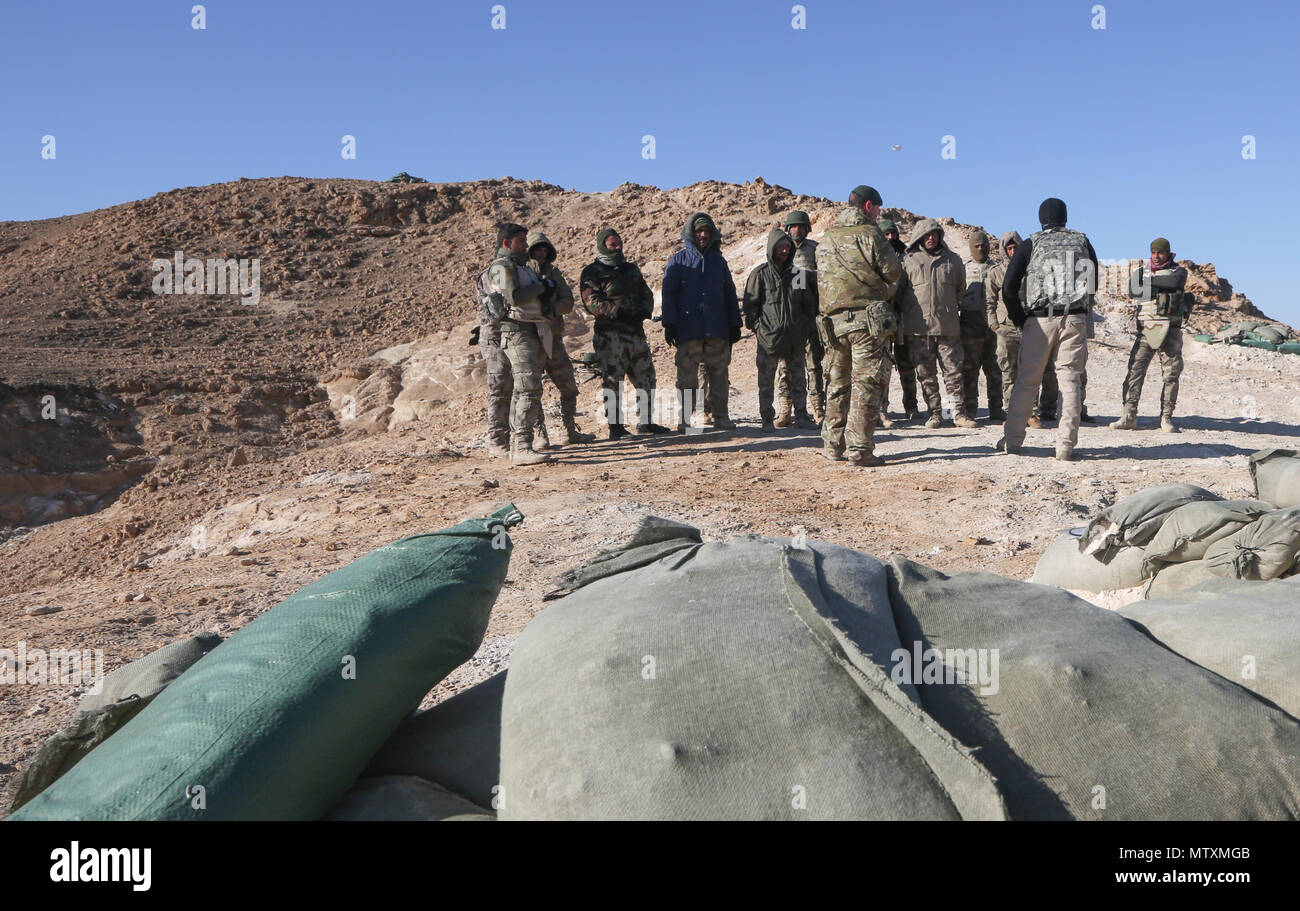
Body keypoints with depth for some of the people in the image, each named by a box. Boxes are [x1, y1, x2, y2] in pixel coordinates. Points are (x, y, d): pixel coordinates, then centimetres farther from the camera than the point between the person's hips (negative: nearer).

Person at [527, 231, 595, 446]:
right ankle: (539, 435, 5)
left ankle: (570, 431, 20)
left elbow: (568, 302, 4)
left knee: (569, 388, 9)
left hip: (554, 338, 5)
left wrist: (551, 309, -16)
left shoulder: (554, 272, 13)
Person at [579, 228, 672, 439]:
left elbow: (646, 294, 20)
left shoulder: (632, 269, 21)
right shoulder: (591, 273, 1)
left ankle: (646, 421, 22)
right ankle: (615, 426, 1)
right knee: (612, 381, -6)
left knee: (646, 378, 10)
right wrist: (619, 312, -20)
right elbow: (592, 303, -10)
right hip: (609, 333, -6)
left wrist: (644, 310, -3)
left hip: (636, 332, 6)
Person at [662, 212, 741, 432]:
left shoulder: (718, 260, 15)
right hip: (688, 329, -3)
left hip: (717, 330, 3)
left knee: (720, 374, 3)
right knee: (687, 376, -2)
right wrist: (669, 324, -7)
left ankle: (721, 416, 11)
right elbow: (668, 293, 2)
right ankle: (684, 419, 5)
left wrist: (734, 324, 13)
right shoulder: (678, 260, 6)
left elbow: (730, 294, 18)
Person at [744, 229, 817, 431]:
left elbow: (809, 303, 17)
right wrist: (757, 327, -7)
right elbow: (750, 304, -1)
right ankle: (767, 418, 9)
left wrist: (806, 324, 10)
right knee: (766, 381, 1)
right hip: (769, 337, -4)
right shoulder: (760, 274, -2)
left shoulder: (796, 273, 10)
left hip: (795, 337, 4)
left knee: (797, 380, 10)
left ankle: (801, 415, 20)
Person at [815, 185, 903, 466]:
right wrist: (880, 287, 15)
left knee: (837, 383, 14)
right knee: (866, 384, -3)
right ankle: (859, 449, -6)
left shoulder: (826, 239, 14)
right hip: (868, 317, -6)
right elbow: (893, 273, -4)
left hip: (834, 320, 6)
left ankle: (833, 445, 18)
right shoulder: (869, 234, -6)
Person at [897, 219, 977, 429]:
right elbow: (899, 292, 9)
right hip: (919, 327, -1)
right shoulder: (908, 261, 6)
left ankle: (959, 413, 5)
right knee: (926, 375, 3)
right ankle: (935, 414, 10)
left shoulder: (953, 260, 12)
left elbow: (961, 290, 21)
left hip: (948, 327, 1)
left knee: (953, 371, 0)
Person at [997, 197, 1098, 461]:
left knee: (1027, 381, 6)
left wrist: (1019, 320, 7)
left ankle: (1012, 440, 9)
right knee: (1071, 381, 2)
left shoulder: (1030, 245, 3)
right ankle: (1066, 445, -3)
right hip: (1076, 320, 1)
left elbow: (1008, 287, -3)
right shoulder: (1082, 241, 11)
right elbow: (1094, 284, 15)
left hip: (1040, 320, -1)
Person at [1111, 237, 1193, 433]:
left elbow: (1175, 281, -18)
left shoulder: (1179, 271, 7)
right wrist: (1159, 287, -13)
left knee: (1171, 376, -1)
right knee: (1135, 370, -8)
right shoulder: (1143, 271, 15)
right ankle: (1129, 416, -9)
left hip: (1169, 330, -2)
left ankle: (1166, 418, 6)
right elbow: (1133, 291, -3)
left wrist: (1149, 281, -11)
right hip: (1146, 330, 2)